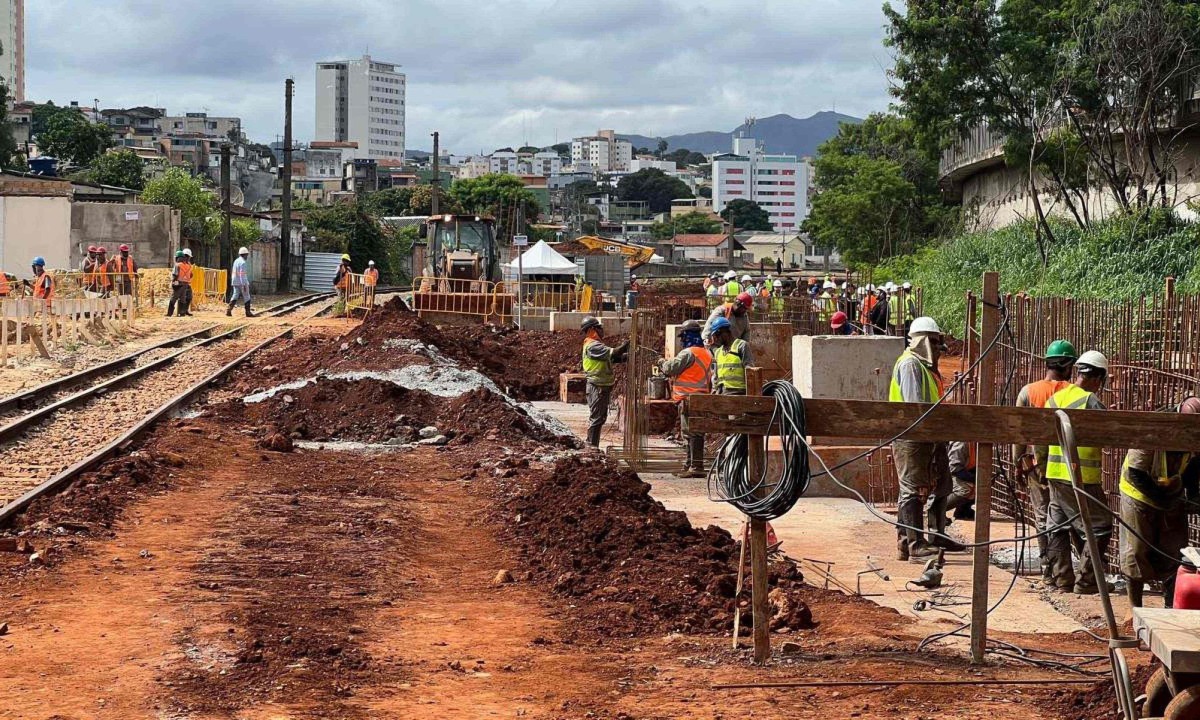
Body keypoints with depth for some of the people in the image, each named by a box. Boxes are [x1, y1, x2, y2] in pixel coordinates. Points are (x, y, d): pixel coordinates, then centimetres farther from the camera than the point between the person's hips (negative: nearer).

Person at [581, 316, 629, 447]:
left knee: (601, 417, 15)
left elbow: (615, 358, 14)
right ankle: (591, 446, -4)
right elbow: (613, 353, -26)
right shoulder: (592, 346, -15)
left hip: (603, 387, 10)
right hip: (597, 387, -10)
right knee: (596, 418, -7)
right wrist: (625, 346, -15)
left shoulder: (597, 344, 18)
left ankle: (593, 446, 21)